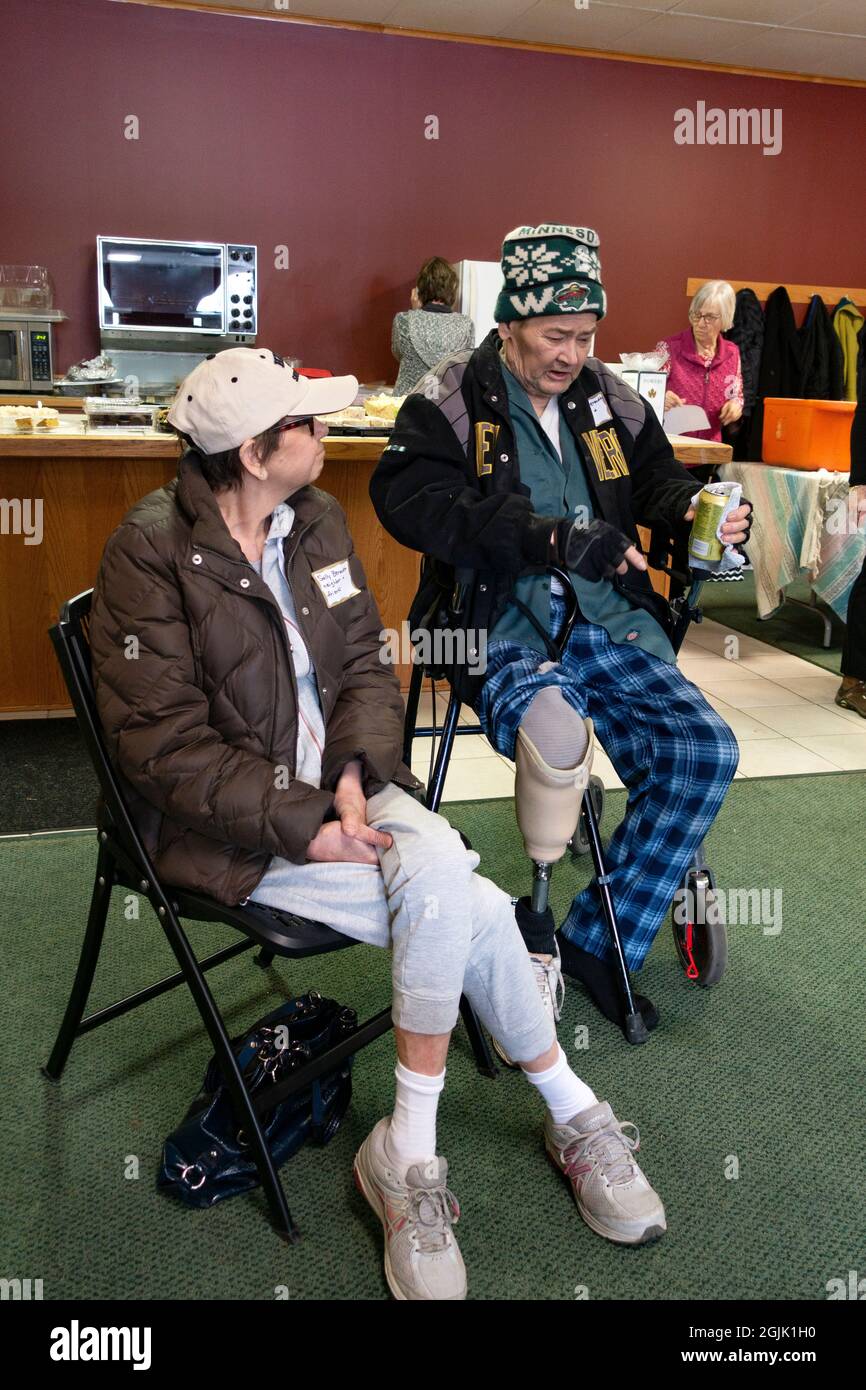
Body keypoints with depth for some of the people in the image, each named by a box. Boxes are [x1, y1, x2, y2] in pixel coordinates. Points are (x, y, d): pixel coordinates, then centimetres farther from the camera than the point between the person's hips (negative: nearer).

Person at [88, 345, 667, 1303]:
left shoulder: (317, 521, 6)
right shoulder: (150, 553, -13)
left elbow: (365, 665, 7)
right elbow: (162, 744, -17)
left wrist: (354, 775, -12)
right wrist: (303, 825, -21)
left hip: (338, 787, 6)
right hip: (229, 829, -5)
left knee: (446, 885, -24)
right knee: (471, 914, -20)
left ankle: (409, 1157, -5)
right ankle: (571, 1113, 2)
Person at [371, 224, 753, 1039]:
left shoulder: (612, 404, 15)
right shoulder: (451, 404, -1)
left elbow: (658, 484, 27)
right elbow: (408, 499, -18)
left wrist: (698, 510, 1)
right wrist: (550, 535, -27)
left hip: (607, 621, 6)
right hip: (500, 622, -5)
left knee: (705, 752, -14)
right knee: (556, 732, -36)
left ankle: (596, 940, 1)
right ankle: (529, 934, -10)